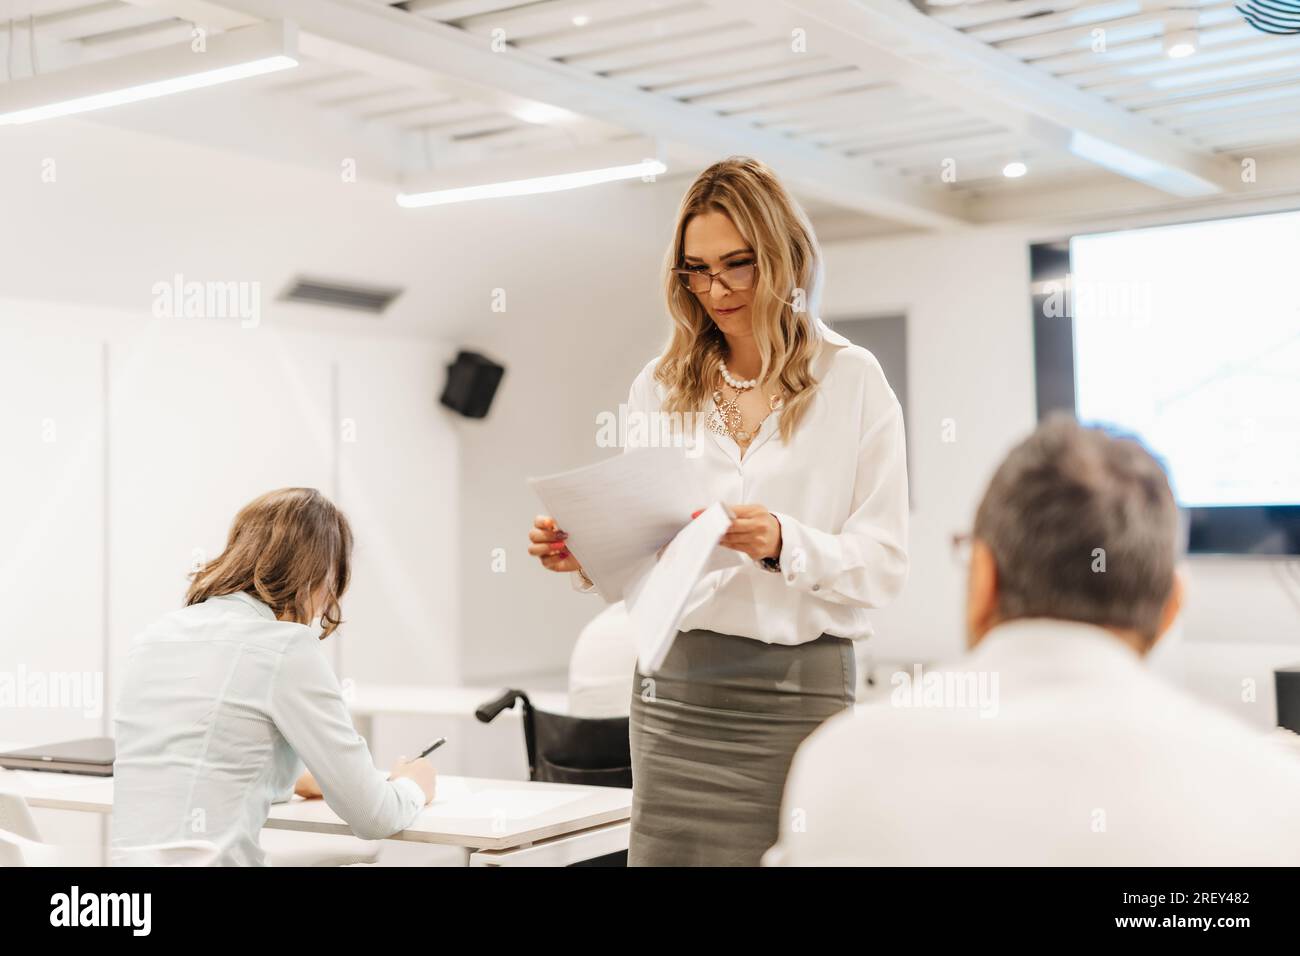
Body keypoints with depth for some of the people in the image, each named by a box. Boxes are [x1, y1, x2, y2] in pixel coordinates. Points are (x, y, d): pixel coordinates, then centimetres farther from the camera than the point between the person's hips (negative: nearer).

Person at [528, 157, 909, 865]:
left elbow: (884, 563, -3)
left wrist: (783, 545, -20)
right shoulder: (661, 386, 11)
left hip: (801, 685, -2)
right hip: (676, 682, 2)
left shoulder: (852, 381, 2)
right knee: (667, 855, -2)